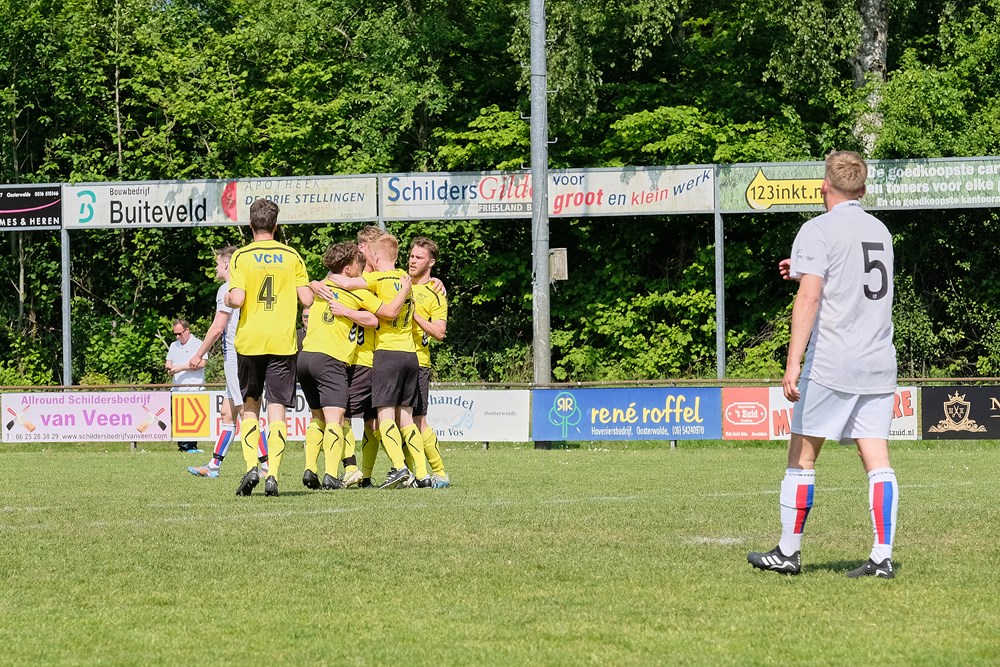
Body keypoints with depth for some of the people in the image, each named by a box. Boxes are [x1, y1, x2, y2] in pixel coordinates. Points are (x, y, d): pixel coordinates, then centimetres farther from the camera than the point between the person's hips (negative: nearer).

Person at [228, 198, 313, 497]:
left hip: (249, 341, 0)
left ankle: (251, 467, 0)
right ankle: (272, 474, -8)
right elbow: (306, 299, 0)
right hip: (282, 342, 0)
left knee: (250, 404, 15)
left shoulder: (241, 257, -4)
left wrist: (227, 300, 9)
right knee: (277, 408, 2)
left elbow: (237, 299, -13)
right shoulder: (292, 256, 2)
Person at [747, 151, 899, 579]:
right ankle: (882, 556, -7)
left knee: (802, 455, 5)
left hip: (830, 365, -6)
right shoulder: (880, 232, 15)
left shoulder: (819, 230, -6)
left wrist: (793, 364, -18)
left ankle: (788, 553, 9)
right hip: (878, 364, 6)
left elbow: (809, 298, -15)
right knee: (877, 460, 0)